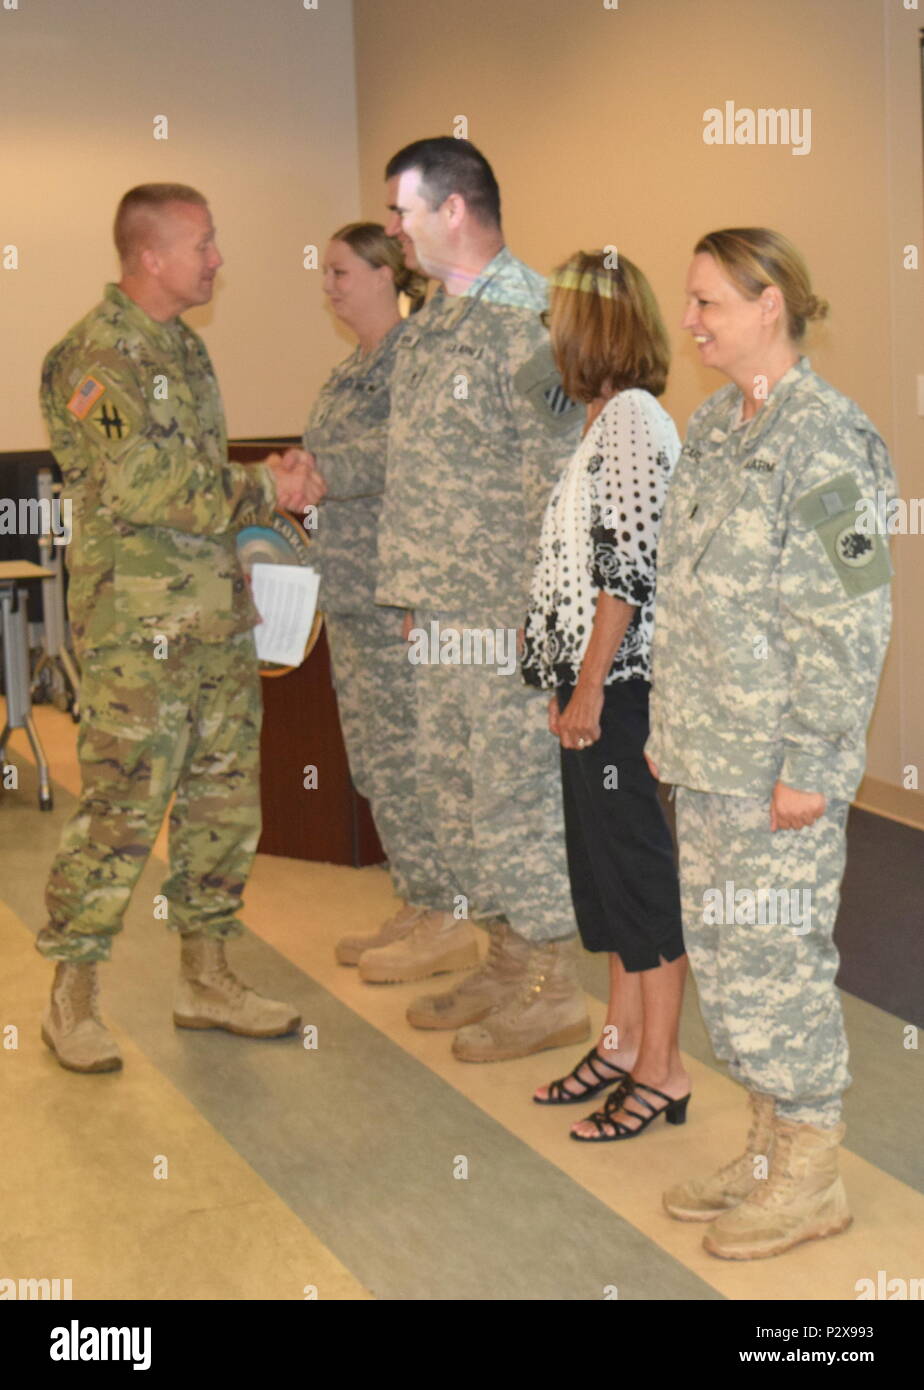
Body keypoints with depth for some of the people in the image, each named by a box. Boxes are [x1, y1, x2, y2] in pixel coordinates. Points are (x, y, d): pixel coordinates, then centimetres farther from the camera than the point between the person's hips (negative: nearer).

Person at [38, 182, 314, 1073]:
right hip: (136, 627, -9)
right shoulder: (95, 356, -12)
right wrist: (263, 492, -15)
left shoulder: (181, 346, 16)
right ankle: (71, 1000, 8)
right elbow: (141, 487, -21)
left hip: (215, 617, 9)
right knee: (120, 809, -5)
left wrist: (238, 566, 16)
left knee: (224, 798, 11)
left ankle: (204, 978, 23)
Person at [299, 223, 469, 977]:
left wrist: (323, 475, -25)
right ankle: (418, 902, 24)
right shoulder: (351, 369, 19)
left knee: (404, 752, -5)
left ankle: (449, 923, 5)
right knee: (373, 755, 13)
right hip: (349, 587, 10)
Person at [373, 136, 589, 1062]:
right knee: (451, 783, 15)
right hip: (442, 606, 10)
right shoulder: (435, 317, 14)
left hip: (508, 607, -9)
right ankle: (506, 964, 29)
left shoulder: (523, 317, -14)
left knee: (518, 792, -1)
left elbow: (562, 476, -16)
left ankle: (554, 989, 12)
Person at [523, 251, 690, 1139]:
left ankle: (662, 1070, 7)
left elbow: (629, 567, -20)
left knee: (637, 865, -3)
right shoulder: (609, 419, 16)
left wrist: (588, 689, -19)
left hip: (620, 686, -10)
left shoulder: (631, 417, -14)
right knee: (605, 861, 15)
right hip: (598, 687, 10)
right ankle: (622, 1043, 26)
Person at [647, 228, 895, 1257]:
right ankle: (768, 1146, 30)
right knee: (719, 947, 15)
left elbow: (847, 623, -17)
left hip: (777, 760, -9)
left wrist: (809, 766, -18)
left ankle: (811, 1175, 17)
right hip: (707, 752, 9)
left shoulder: (827, 442, -14)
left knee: (774, 952, 0)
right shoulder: (713, 426, 12)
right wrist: (667, 726, 17)